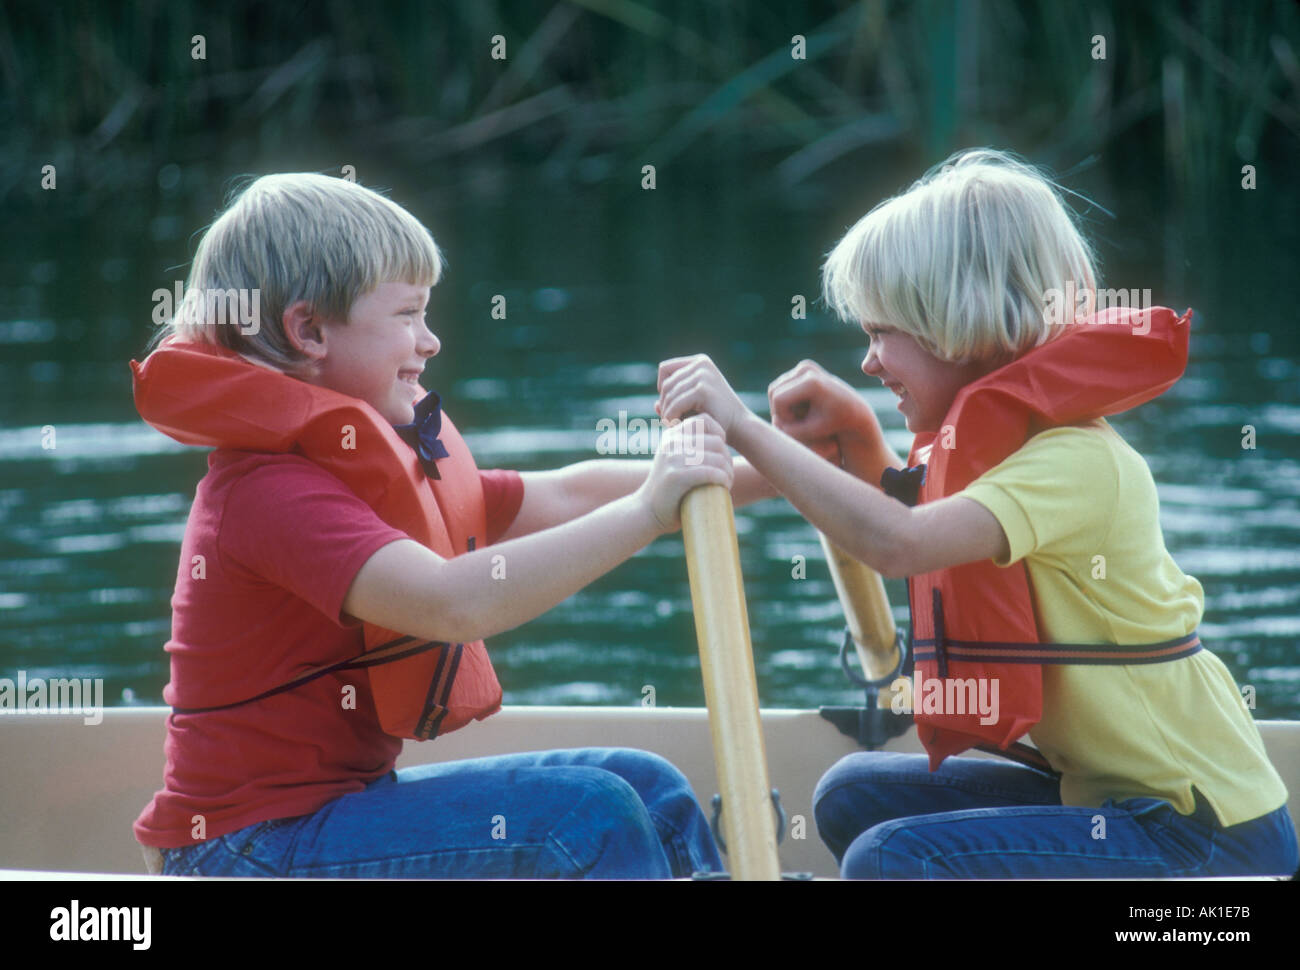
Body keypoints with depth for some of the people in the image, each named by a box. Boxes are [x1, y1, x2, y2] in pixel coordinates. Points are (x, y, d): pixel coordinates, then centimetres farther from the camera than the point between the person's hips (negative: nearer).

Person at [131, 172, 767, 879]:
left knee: (649, 792, 7)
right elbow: (454, 602, -35)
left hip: (337, 798, 10)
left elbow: (562, 498, 16)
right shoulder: (269, 490, -21)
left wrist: (755, 475, 10)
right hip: (253, 844, -10)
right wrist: (646, 511, -32)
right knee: (592, 816, -19)